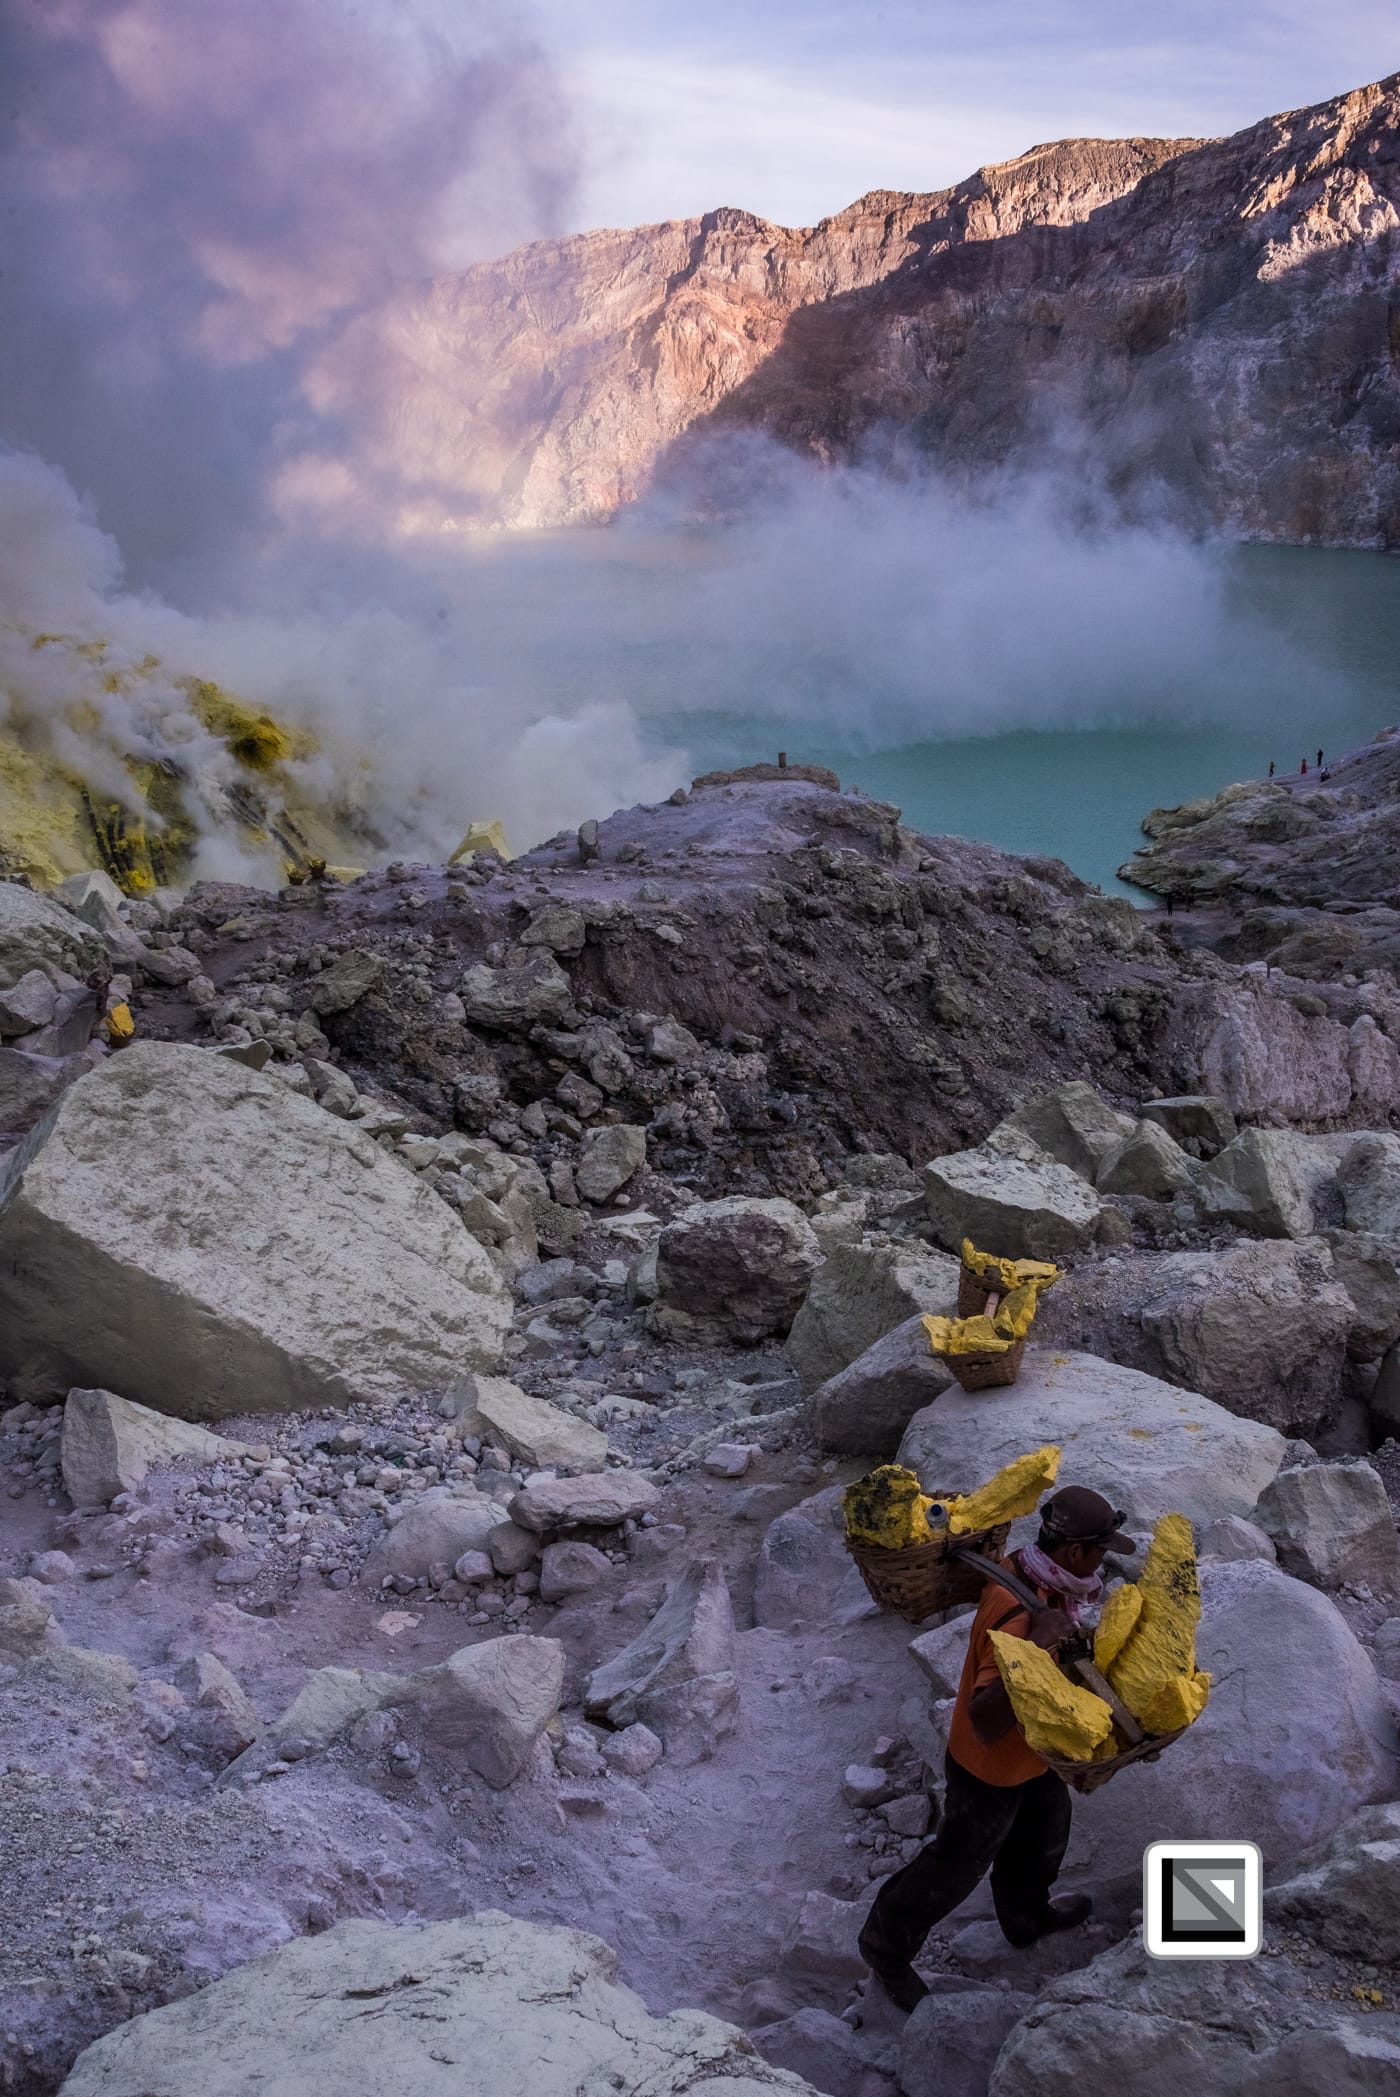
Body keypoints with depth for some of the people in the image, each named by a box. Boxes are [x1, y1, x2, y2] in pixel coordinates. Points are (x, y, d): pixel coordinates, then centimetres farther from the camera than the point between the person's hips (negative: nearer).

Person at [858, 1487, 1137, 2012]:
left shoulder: (1024, 1568, -15)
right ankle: (886, 1944, 36)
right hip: (991, 1768, -8)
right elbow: (986, 1723, -48)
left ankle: (1027, 1915, 59)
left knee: (1042, 1834, 31)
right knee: (958, 1864, 13)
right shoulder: (1017, 1616, -42)